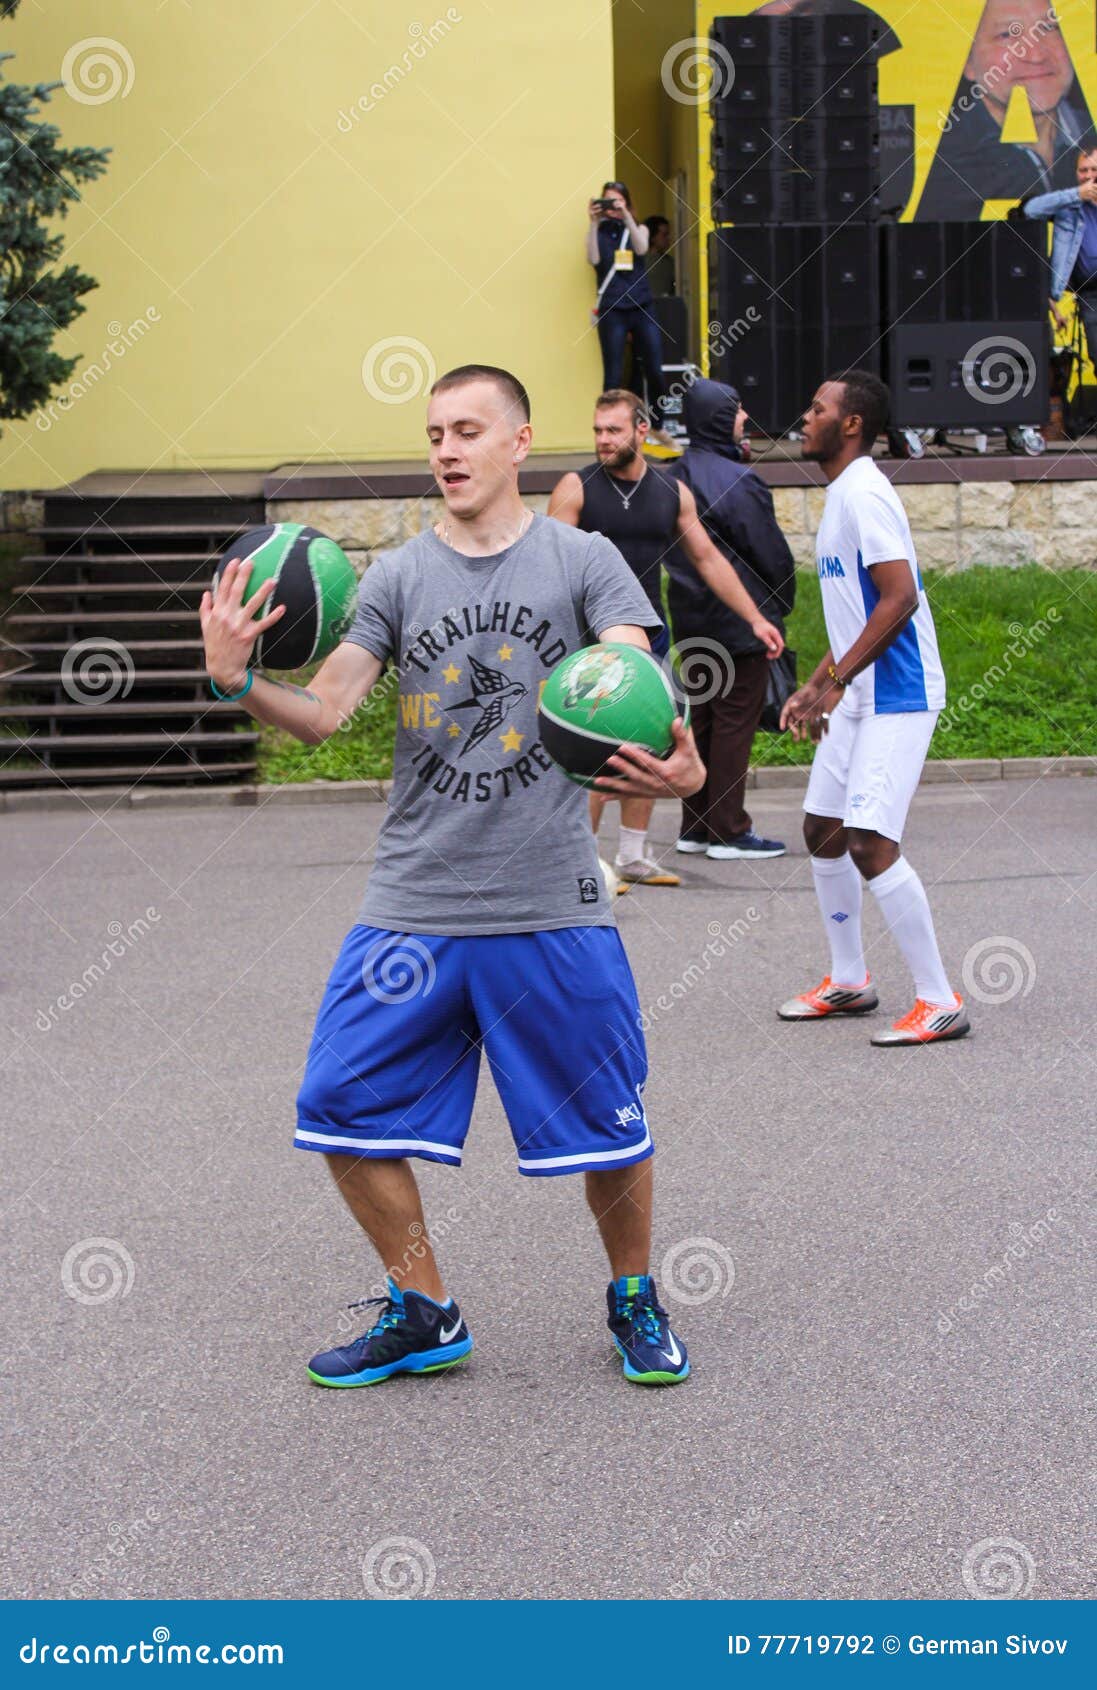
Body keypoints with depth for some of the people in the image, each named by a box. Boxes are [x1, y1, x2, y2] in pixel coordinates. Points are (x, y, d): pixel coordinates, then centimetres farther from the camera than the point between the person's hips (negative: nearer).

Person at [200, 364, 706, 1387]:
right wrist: (236, 681, -23)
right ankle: (423, 1316, 17)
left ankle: (634, 1301, 30)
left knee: (607, 1125, 4)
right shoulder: (397, 577, 6)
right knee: (344, 1110, -1)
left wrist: (676, 763, -34)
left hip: (552, 908, -2)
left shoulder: (583, 562, 1)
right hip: (413, 906, 2)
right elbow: (322, 714, -2)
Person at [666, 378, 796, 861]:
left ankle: (696, 826, 18)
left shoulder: (674, 477, 8)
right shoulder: (736, 481, -17)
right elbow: (772, 553, -12)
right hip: (740, 622, -8)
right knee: (736, 724, -2)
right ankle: (729, 831, 2)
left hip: (692, 619, 8)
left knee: (702, 721, 14)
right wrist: (780, 604, 5)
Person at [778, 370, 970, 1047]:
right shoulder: (841, 495, 16)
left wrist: (834, 681, -24)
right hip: (859, 698, 11)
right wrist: (815, 688, 20)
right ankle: (849, 983, 29)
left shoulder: (866, 495, -16)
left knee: (870, 844, -15)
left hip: (898, 698, -11)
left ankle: (941, 1003, -9)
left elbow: (900, 599, -24)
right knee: (823, 832, 15)